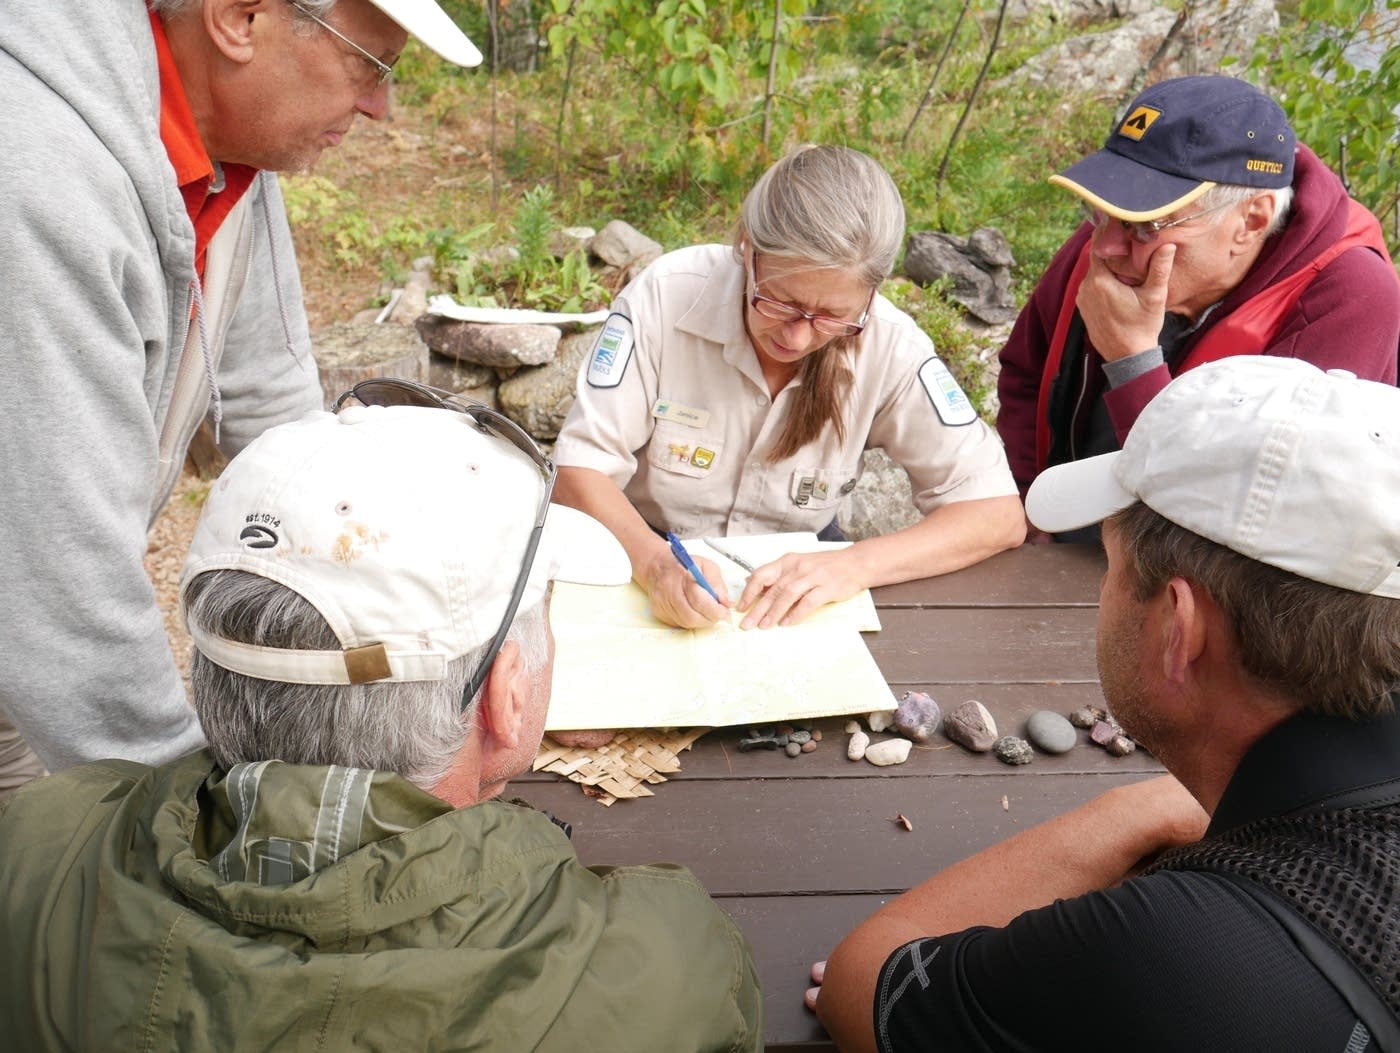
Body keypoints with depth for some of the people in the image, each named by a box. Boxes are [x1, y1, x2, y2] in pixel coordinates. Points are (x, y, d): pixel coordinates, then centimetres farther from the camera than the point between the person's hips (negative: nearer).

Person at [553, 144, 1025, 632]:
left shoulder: (889, 347, -15)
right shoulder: (665, 296, -17)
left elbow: (999, 515, -14)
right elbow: (580, 468, -15)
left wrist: (856, 563, -29)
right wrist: (656, 562, -34)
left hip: (790, 585, 1)